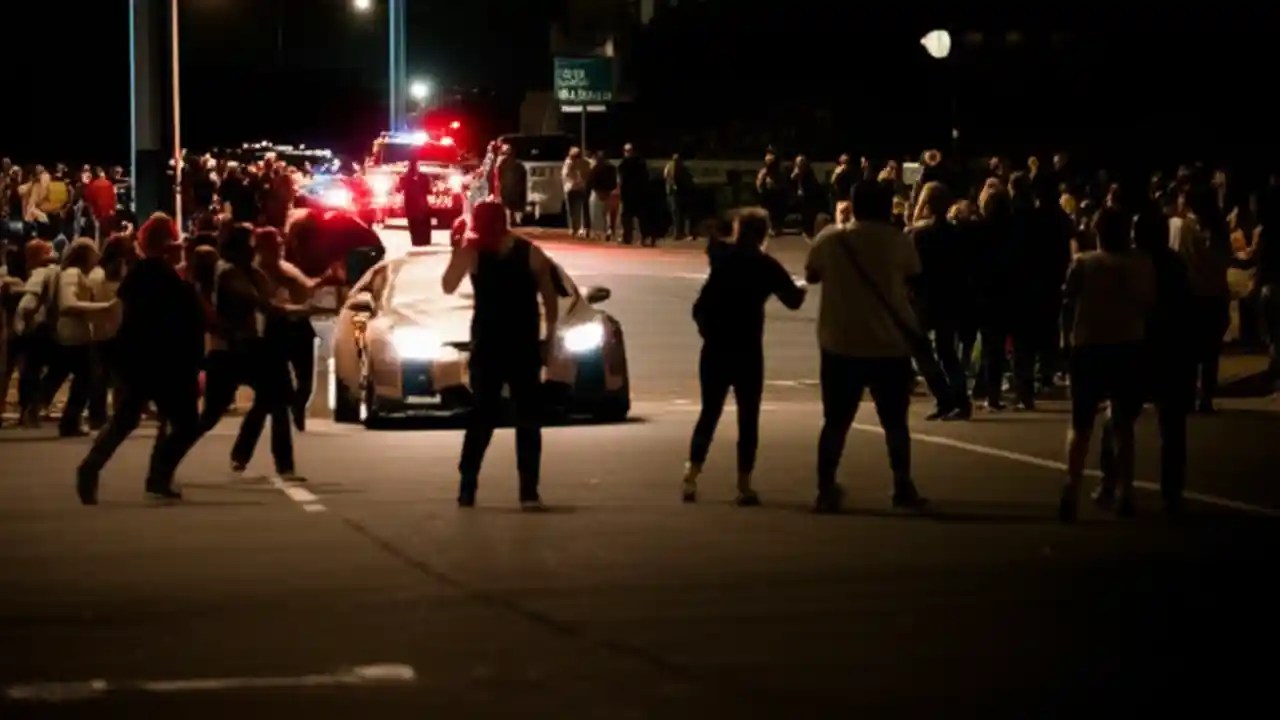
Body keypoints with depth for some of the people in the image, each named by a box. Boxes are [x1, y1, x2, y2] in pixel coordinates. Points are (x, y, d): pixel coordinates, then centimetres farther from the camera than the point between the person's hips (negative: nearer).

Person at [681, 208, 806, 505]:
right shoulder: (767, 265, -5)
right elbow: (793, 300, 0)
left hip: (714, 346, 3)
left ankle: (691, 476, 1)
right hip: (747, 348, -3)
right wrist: (801, 288, 20)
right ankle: (744, 485, -2)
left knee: (709, 411, 12)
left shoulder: (722, 254, 3)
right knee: (748, 416, 3)